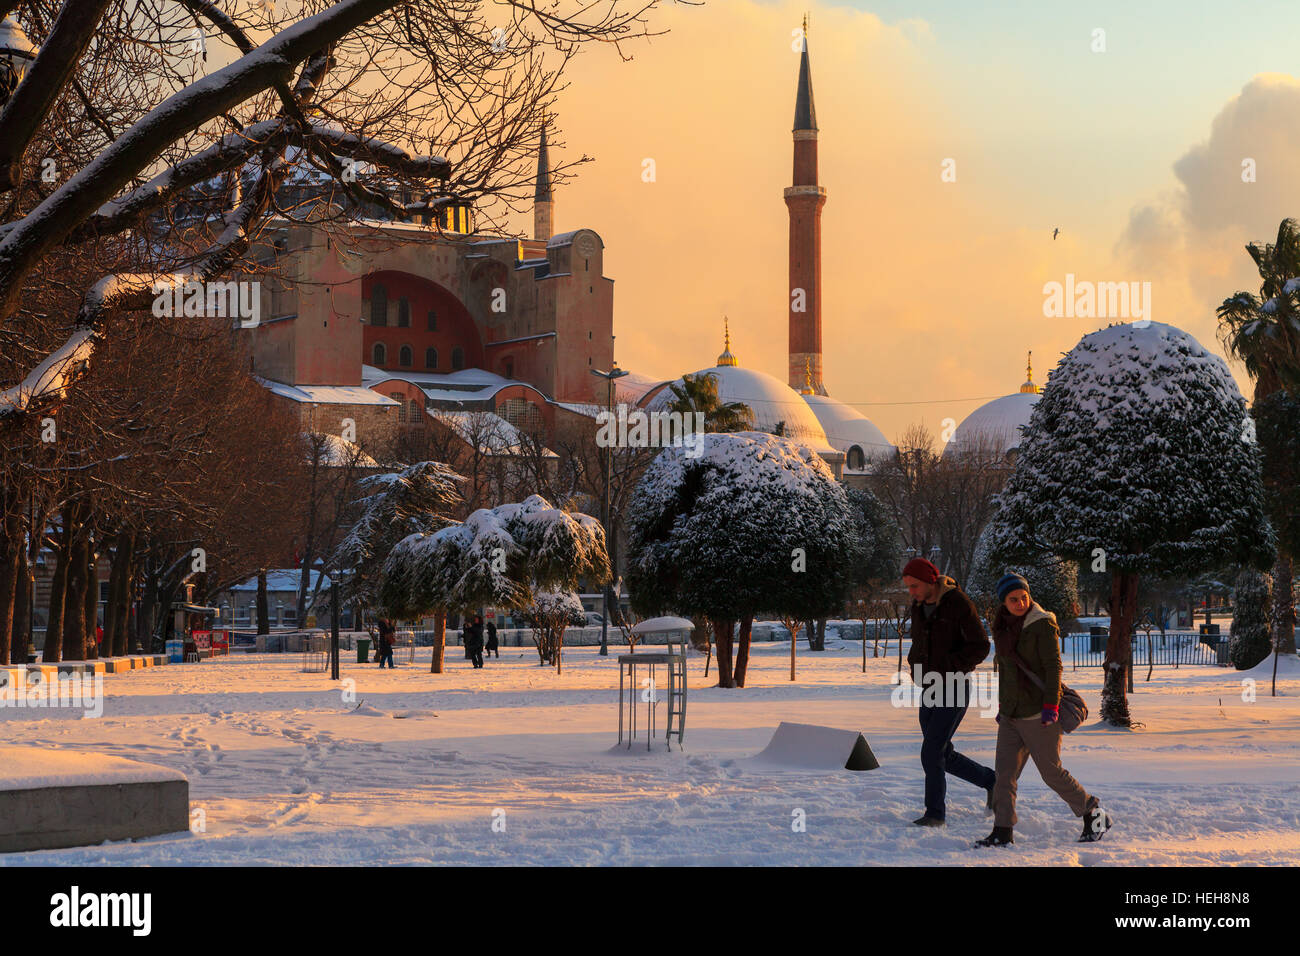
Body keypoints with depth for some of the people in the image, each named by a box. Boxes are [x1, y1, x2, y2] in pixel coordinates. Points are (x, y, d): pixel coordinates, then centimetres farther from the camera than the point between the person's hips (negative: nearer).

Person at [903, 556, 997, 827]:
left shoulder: (958, 604, -15)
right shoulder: (918, 606, 7)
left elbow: (981, 647, -16)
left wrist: (947, 667, -21)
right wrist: (915, 666, 3)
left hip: (954, 690, -8)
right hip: (929, 691, 8)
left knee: (931, 752, -13)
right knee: (944, 756, 11)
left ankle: (935, 813, -3)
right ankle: (990, 781, 31)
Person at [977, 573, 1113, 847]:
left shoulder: (1042, 624, -10)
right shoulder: (1003, 627, 11)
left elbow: (1053, 666, -14)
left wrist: (1051, 706, -20)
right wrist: (1002, 705, 20)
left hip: (1039, 714, -6)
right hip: (1011, 714, 6)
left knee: (1051, 771, 0)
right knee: (1004, 772, -2)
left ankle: (1093, 812, 19)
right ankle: (1002, 832, 0)